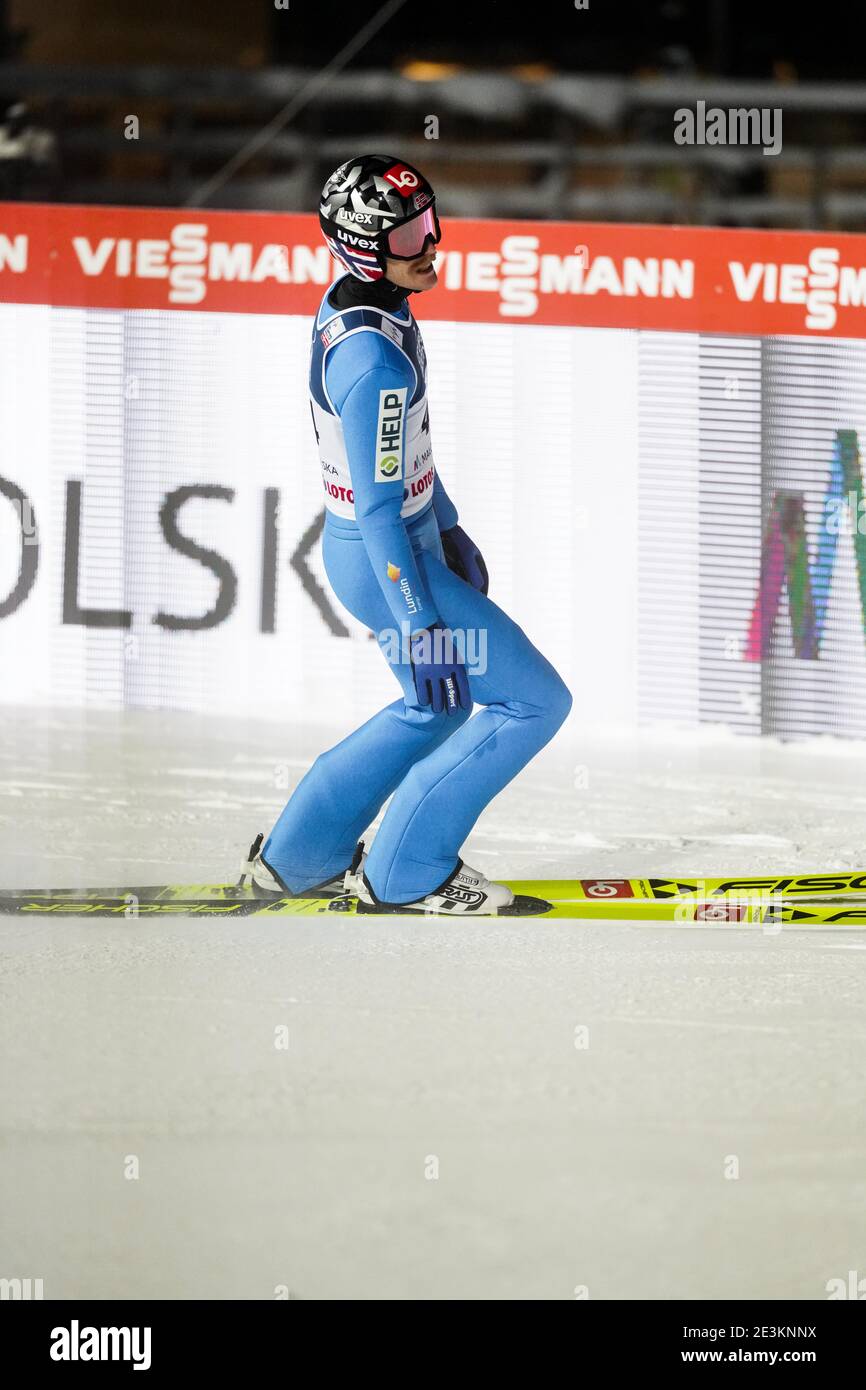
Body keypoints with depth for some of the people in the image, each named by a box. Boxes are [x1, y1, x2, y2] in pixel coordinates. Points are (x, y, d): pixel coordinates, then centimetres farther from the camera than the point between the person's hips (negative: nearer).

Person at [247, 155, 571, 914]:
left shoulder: (347, 304, 0)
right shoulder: (374, 359, -30)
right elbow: (379, 509, -27)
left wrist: (448, 527, 25)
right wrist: (420, 629, -24)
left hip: (405, 539, 10)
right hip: (384, 561, -10)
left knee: (438, 708, 27)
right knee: (533, 700, 1)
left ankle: (297, 856, 33)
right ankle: (404, 872, 10)